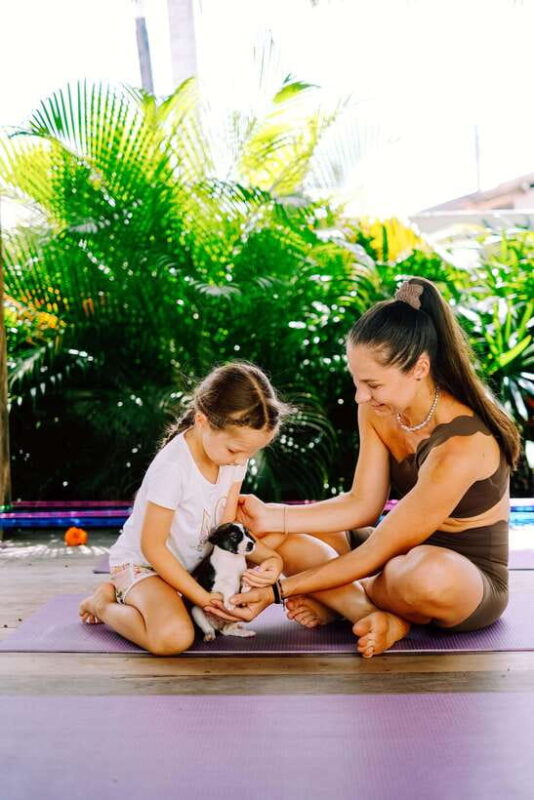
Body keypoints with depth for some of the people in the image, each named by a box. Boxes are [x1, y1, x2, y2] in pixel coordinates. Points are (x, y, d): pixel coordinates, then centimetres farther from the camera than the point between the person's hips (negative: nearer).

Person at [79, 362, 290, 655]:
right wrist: (200, 596, -22)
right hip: (141, 562, -9)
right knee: (173, 637, -33)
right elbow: (152, 546, -23)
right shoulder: (172, 468, -30)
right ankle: (104, 603, 0)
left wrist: (269, 558, -23)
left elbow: (227, 526, -6)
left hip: (195, 563, 9)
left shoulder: (233, 454, -8)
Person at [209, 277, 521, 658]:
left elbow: (376, 552, -28)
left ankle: (337, 601, -14)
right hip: (408, 553, 7)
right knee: (270, 534, -7)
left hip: (472, 582, -6)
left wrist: (279, 590, -25)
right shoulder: (379, 410, -9)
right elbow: (362, 505, -6)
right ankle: (381, 618, -18)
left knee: (430, 574, -44)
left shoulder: (461, 446, -32)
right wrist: (272, 516, -18)